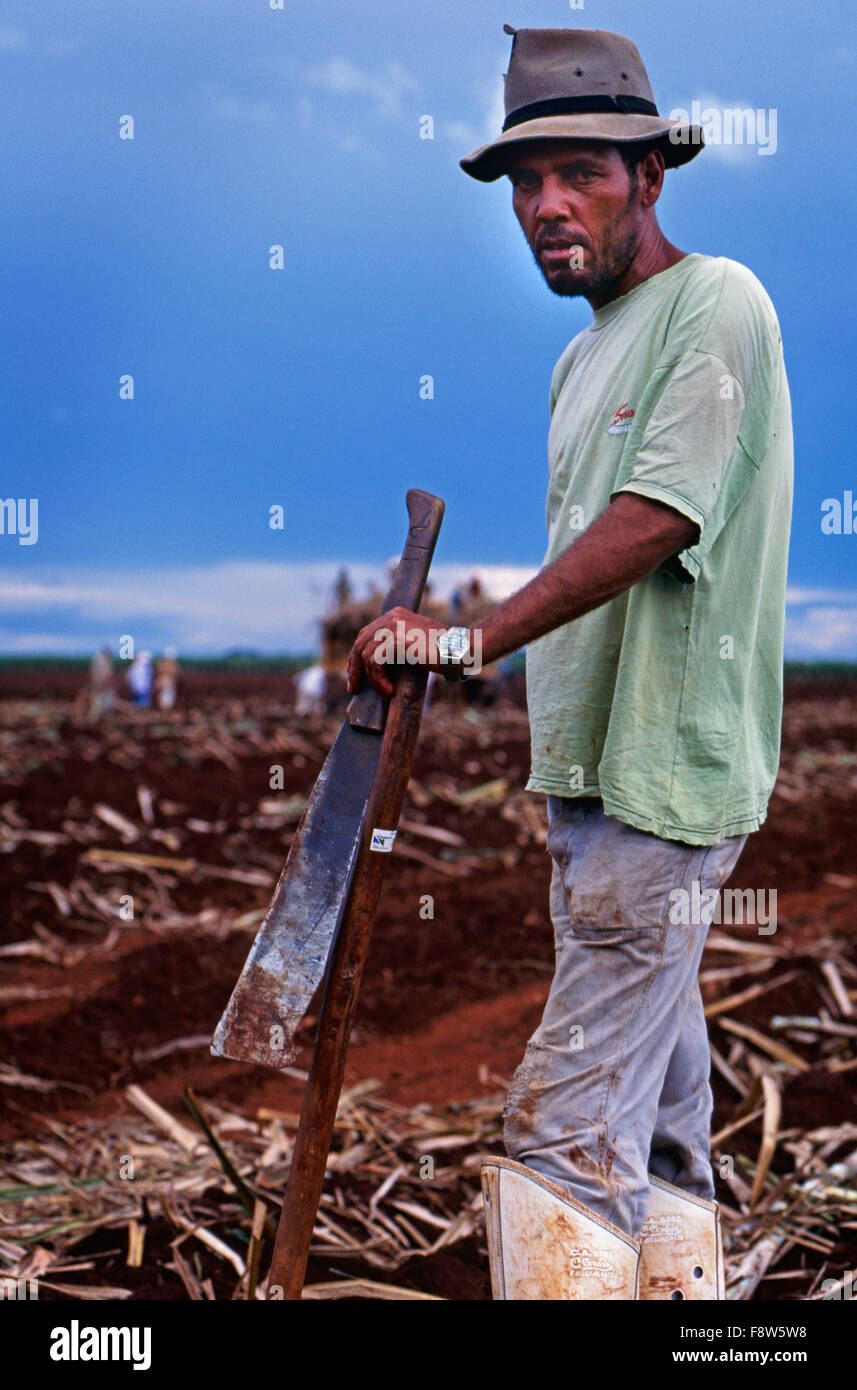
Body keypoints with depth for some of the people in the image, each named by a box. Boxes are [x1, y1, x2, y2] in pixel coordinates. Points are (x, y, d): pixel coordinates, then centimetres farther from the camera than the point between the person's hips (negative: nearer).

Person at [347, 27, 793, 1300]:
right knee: (658, 1123, 15)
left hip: (666, 779, -9)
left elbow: (654, 521, -20)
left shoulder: (715, 304, -9)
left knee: (572, 1125, -12)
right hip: (593, 779, 9)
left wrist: (473, 640, -24)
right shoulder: (588, 350, 18)